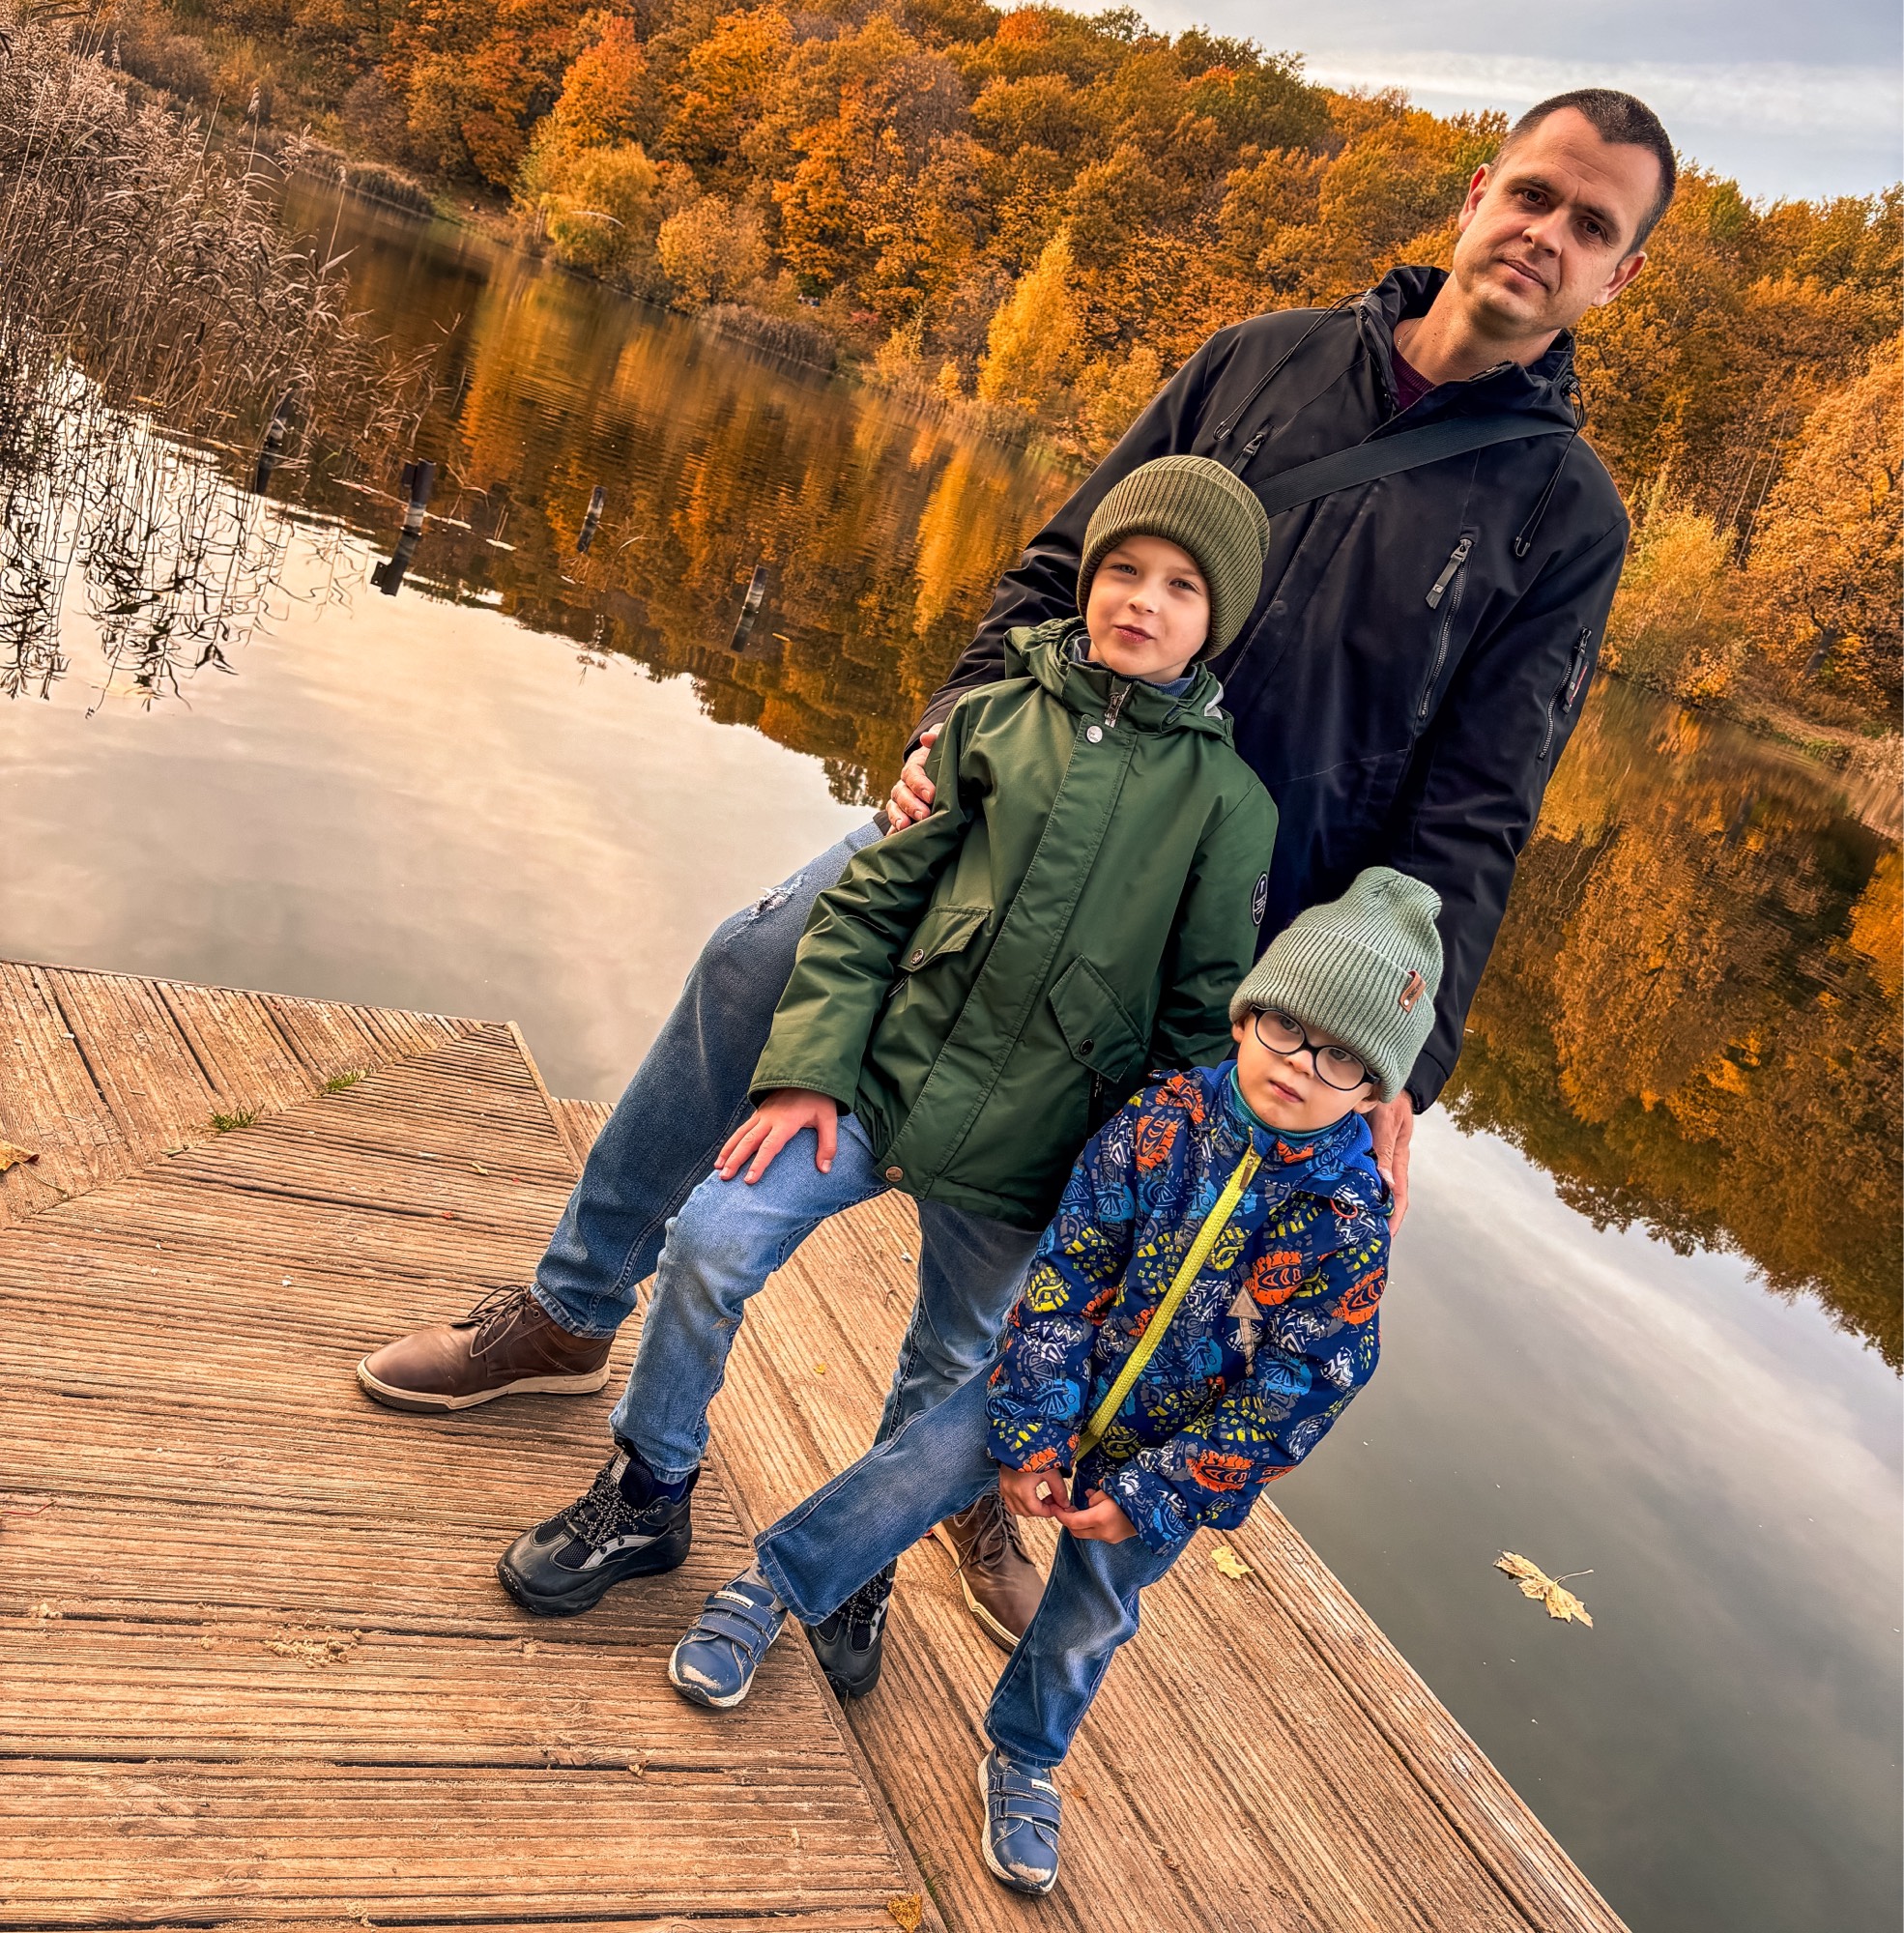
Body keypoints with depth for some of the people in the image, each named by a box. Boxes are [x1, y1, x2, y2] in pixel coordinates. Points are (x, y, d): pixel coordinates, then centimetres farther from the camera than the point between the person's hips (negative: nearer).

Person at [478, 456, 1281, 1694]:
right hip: (884, 1077, 1)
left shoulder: (1230, 800, -3)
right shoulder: (993, 718, 2)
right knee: (713, 1242, -10)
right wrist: (806, 1069, -6)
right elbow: (874, 898, 2)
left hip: (1023, 1150, -1)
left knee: (948, 1377, 13)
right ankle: (650, 1500, 14)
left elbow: (1202, 1015, 0)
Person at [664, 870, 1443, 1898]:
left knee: (1090, 1618, 13)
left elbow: (1290, 1397, -16)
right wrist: (1032, 1428, -15)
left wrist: (1152, 1493, -14)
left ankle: (1022, 1760, 40)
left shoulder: (1350, 1222, -22)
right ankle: (770, 1587, 16)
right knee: (916, 1469, -8)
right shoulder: (1164, 1119, -19)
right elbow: (1066, 1271, -14)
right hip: (1063, 1382, 0)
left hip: (1181, 1449, 0)